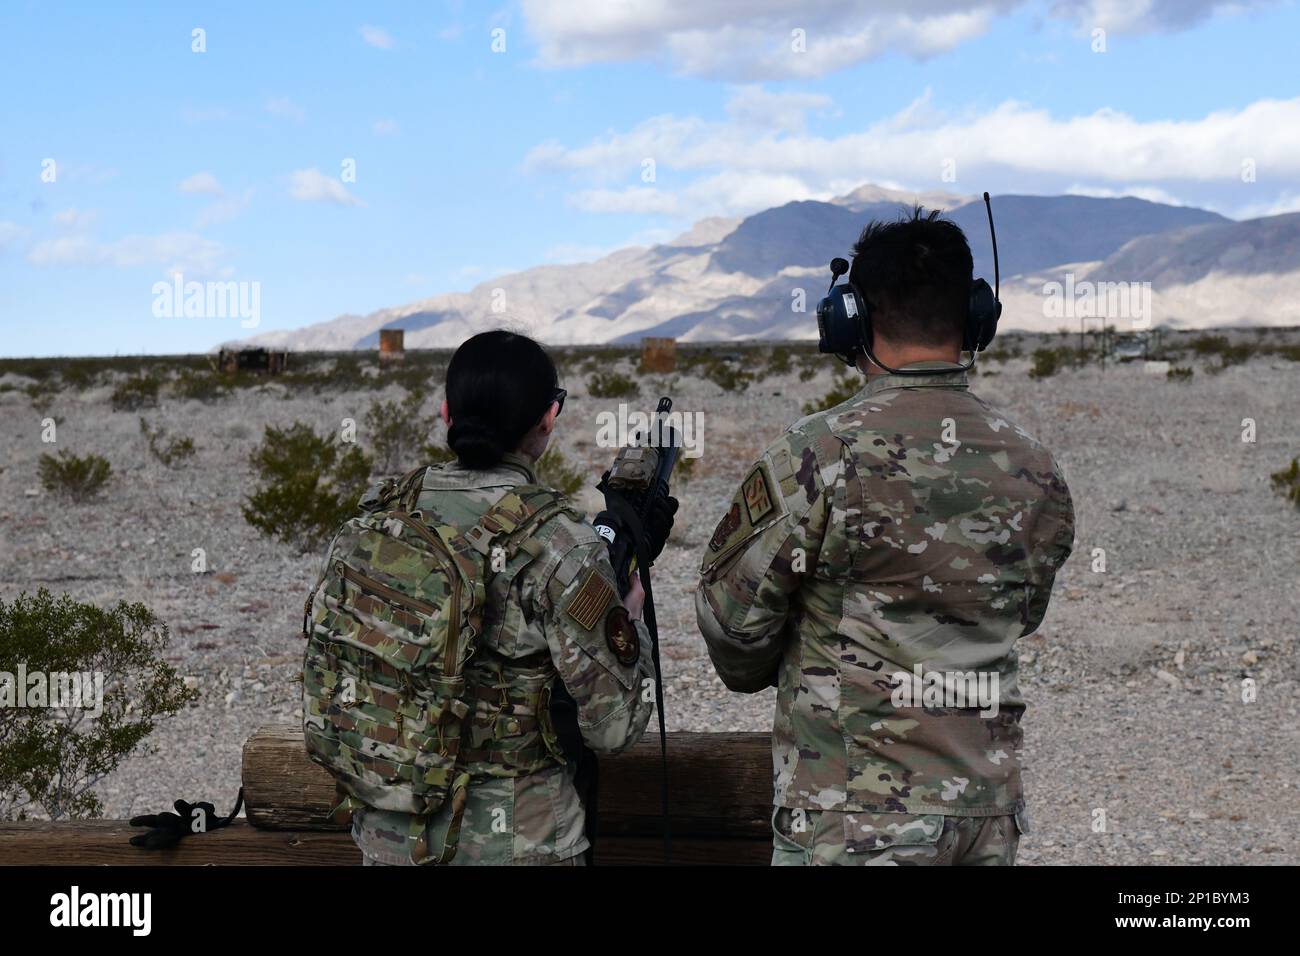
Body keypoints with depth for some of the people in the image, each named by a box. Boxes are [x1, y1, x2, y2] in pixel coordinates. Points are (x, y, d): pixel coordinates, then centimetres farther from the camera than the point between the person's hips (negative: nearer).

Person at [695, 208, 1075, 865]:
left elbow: (732, 612, -7)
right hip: (990, 810, 6)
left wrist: (758, 675, 15)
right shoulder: (1035, 471, 2)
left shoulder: (818, 455, -16)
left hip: (855, 817, -5)